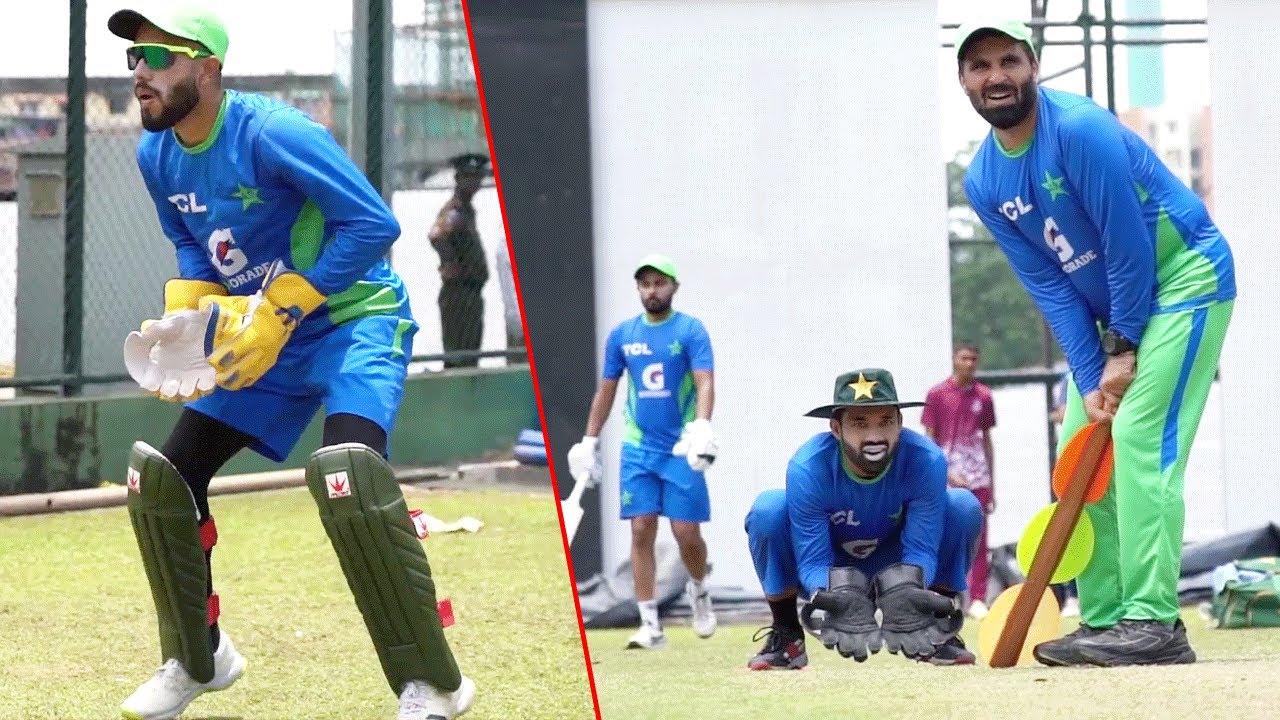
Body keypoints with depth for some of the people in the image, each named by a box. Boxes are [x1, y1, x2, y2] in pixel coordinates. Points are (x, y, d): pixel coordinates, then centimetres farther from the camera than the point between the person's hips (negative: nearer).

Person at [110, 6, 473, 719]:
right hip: (264, 338, 8)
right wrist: (184, 318, -5)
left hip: (357, 319, -8)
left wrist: (277, 311, -26)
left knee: (346, 467, -32)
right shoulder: (156, 156, -1)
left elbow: (373, 223, -26)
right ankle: (197, 660, 28)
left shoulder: (271, 132, -25)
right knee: (161, 474, 6)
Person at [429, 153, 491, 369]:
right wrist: (450, 261, -27)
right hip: (458, 292, -10)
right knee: (460, 358, -9)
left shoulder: (468, 210, 14)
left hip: (471, 293, 10)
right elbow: (435, 235, -38)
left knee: (470, 358, 15)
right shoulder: (454, 212, -17)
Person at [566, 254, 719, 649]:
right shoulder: (622, 334, 6)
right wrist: (589, 440, 12)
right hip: (637, 448, 3)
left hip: (681, 449, -3)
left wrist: (702, 427, -33)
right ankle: (650, 625, 0)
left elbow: (705, 383, -16)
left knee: (687, 533, -4)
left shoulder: (691, 330, -5)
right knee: (641, 531, -2)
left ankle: (698, 591, 28)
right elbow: (606, 390, 14)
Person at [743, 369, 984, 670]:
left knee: (964, 508, -24)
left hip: (893, 564, 1)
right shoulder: (807, 468, -31)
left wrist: (908, 592, -47)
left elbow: (921, 549, -24)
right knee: (768, 511, -31)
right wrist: (835, 595, -50)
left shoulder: (927, 461, -28)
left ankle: (936, 632, -4)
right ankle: (786, 637, -10)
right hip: (831, 568, -1)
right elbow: (812, 561, -27)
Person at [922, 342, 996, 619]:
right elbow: (930, 440, 0)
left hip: (978, 480, 3)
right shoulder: (937, 394, 0)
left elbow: (987, 440, 14)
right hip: (948, 479, -3)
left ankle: (978, 600, 4)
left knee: (979, 541, 1)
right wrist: (947, 473, -12)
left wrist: (991, 484, 12)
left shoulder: (983, 396, 9)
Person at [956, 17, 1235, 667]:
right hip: (1109, 308, 8)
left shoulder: (1080, 129, -24)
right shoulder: (984, 184, -1)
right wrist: (1090, 377, -12)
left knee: (1139, 437, -20)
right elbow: (1049, 286, -3)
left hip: (1183, 279, -8)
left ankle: (1153, 623, -22)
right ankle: (1103, 620, 9)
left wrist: (1123, 349, -15)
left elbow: (1130, 247, -21)